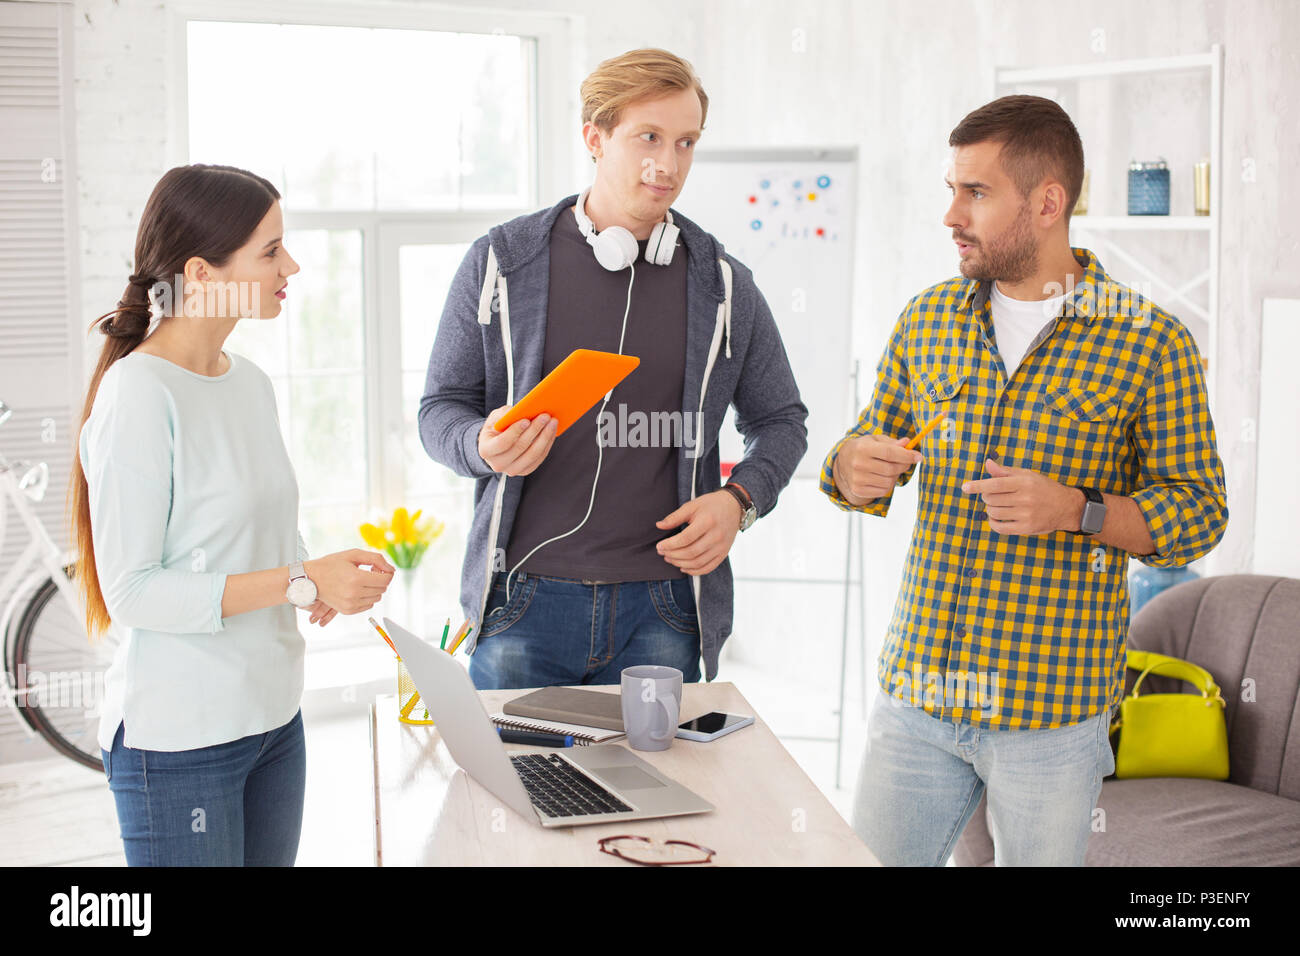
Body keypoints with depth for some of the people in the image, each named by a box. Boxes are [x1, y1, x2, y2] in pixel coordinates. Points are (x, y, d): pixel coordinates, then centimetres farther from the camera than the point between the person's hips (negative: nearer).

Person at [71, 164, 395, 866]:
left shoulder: (250, 384, 10)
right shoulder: (139, 395, -15)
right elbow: (131, 591, -19)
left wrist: (330, 580, -1)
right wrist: (299, 583, -22)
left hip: (274, 718, 8)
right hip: (178, 740, -8)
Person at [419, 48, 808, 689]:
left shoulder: (724, 285, 7)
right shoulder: (500, 264, 3)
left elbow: (781, 420, 16)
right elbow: (441, 408, 8)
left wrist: (740, 499, -3)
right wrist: (483, 445, -15)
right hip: (524, 601, -1)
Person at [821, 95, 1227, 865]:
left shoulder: (1152, 345, -6)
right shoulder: (927, 320, 7)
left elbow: (1200, 511, -5)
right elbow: (871, 447, 15)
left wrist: (1077, 509, -22)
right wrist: (855, 469, -9)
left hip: (1052, 712, -3)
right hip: (917, 688, 4)